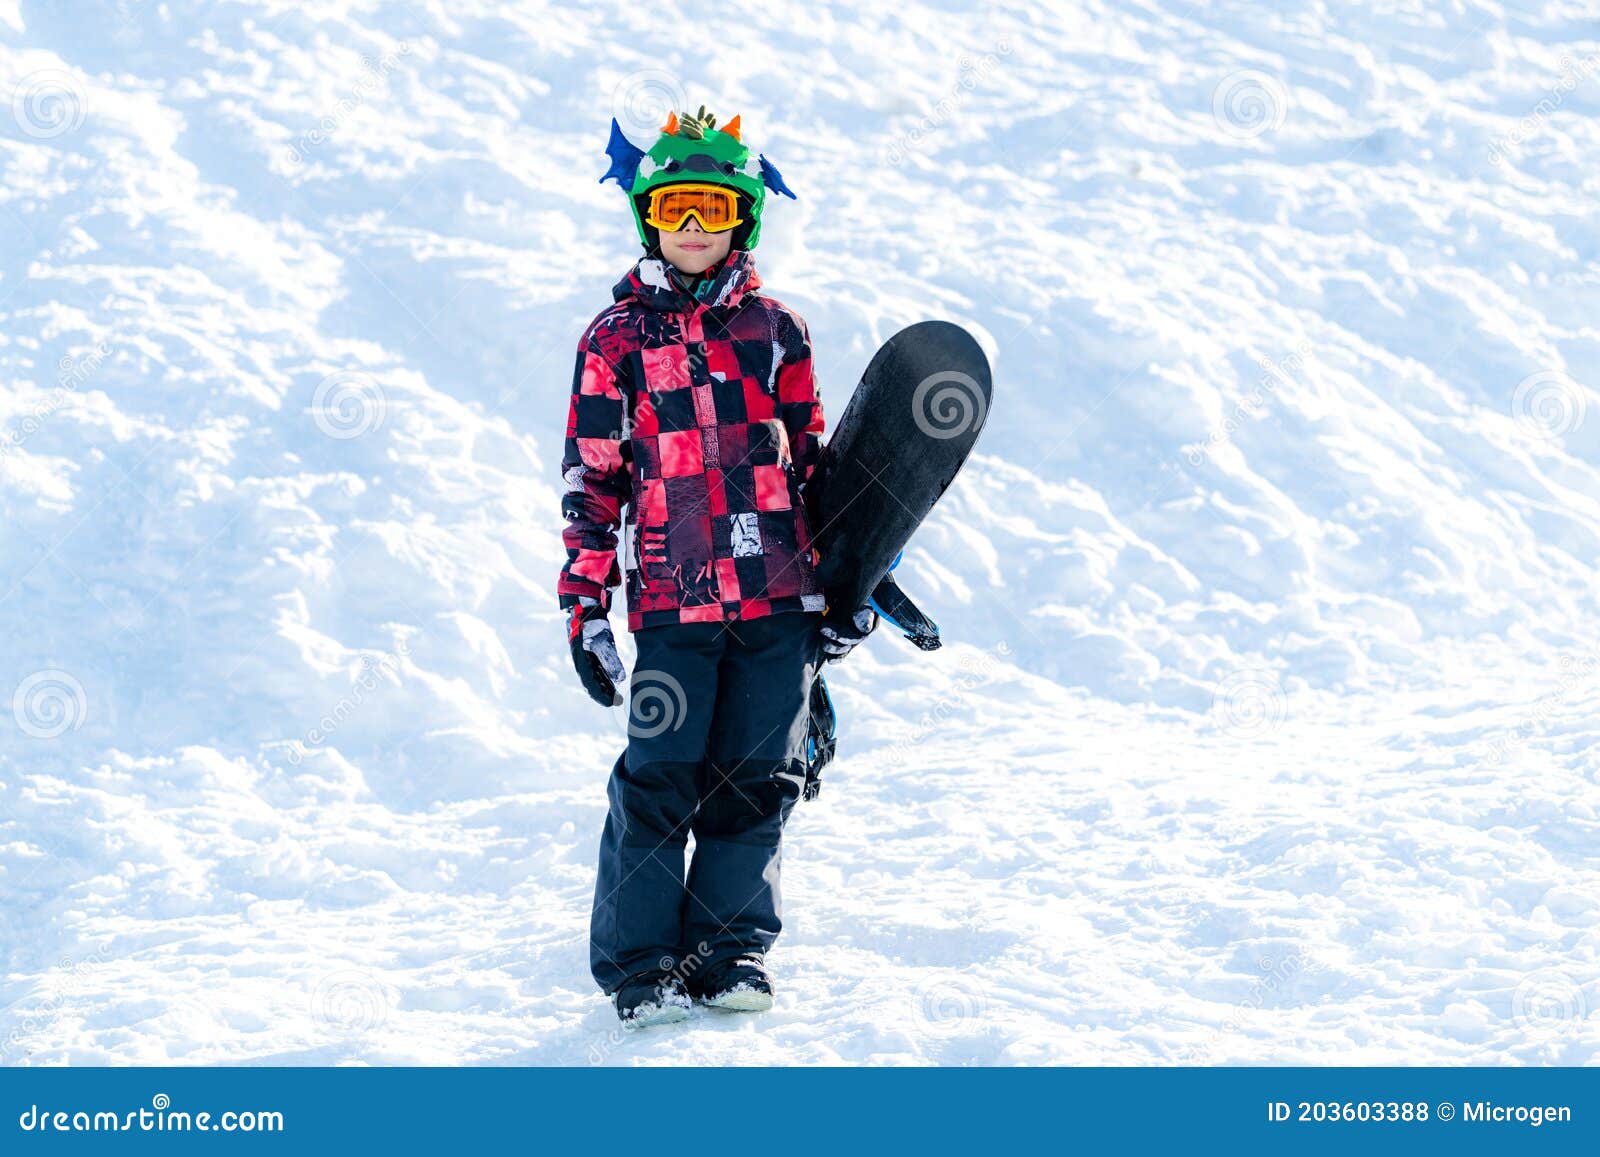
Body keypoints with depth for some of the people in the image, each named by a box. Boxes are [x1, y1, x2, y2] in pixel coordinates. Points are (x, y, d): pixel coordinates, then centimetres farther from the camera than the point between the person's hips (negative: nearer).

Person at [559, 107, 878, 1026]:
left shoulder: (776, 329, 10)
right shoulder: (617, 339, 5)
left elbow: (813, 461, 15)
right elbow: (591, 479, 4)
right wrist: (586, 606, -1)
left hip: (779, 601, 2)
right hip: (675, 603, -2)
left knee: (756, 780, 4)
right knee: (659, 778, -6)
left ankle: (729, 948, 16)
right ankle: (638, 962, 4)